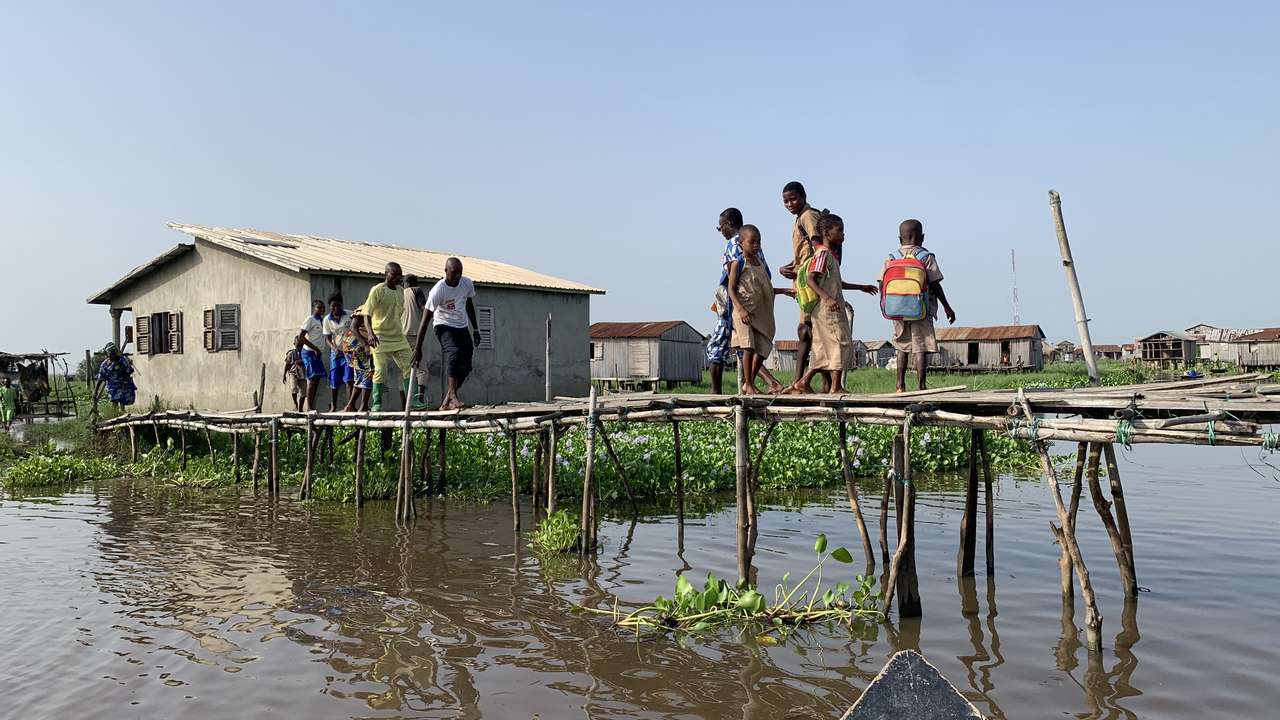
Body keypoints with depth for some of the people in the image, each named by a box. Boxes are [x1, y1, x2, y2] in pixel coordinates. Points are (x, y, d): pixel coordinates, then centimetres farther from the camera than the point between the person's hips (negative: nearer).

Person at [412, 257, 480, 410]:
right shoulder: (438, 290, -23)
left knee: (466, 366, -1)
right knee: (454, 353, -32)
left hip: (462, 327, 6)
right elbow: (425, 320, -23)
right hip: (444, 327, -6)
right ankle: (453, 395, -34)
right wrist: (418, 349, -24)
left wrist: (475, 330, 16)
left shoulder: (467, 283, -7)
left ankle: (446, 402, 9)